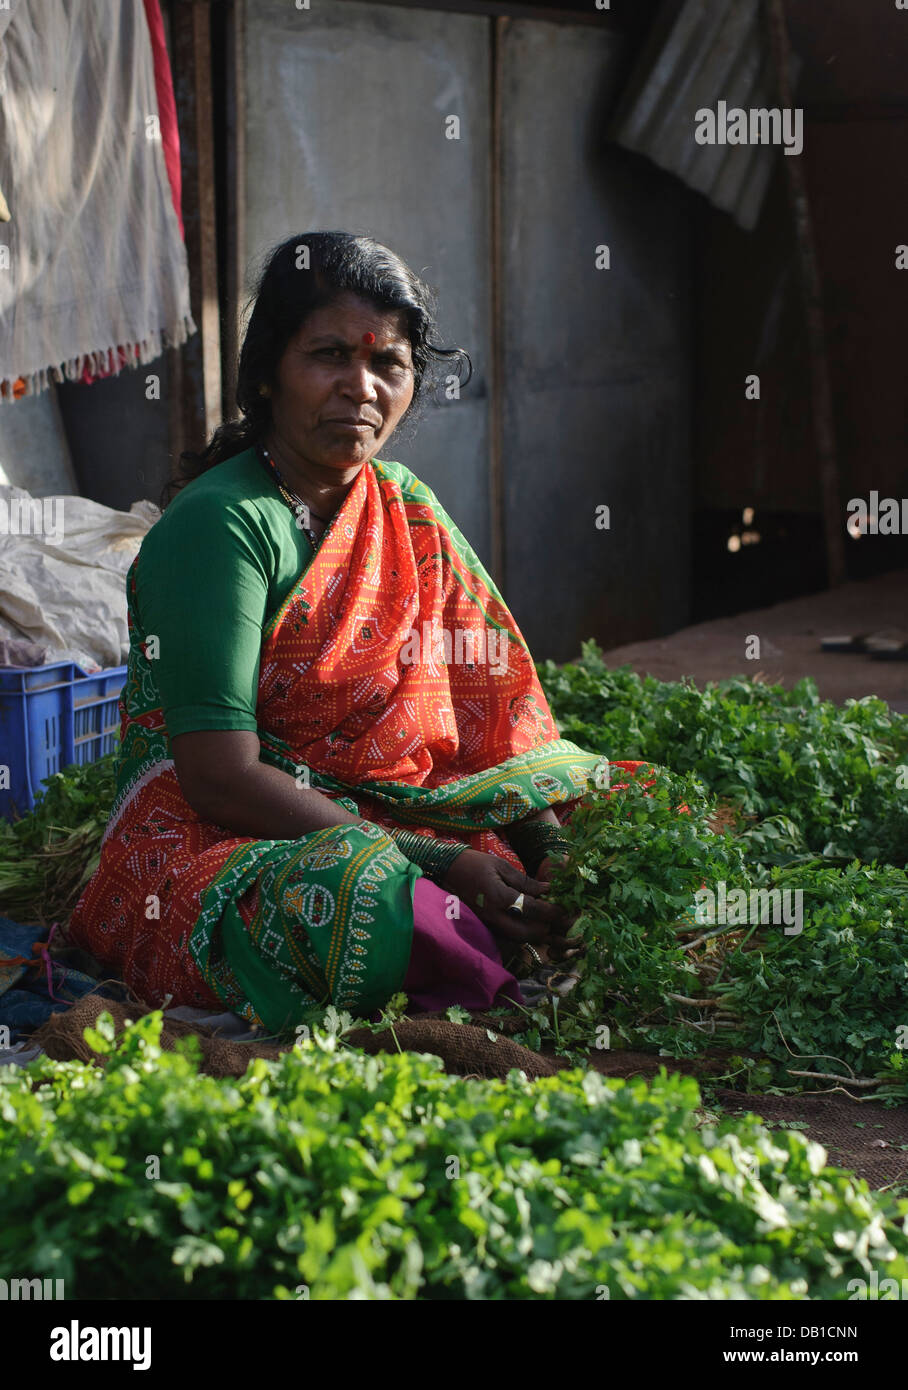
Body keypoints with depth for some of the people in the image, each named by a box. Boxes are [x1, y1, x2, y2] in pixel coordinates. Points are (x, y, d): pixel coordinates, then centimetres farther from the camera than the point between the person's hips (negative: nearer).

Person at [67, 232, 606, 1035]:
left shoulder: (407, 508, 11)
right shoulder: (219, 523, -13)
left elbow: (494, 713, 7)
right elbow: (220, 778, -21)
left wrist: (550, 838, -14)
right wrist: (438, 863, -25)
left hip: (389, 825, 7)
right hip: (213, 847, -7)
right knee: (364, 895, -38)